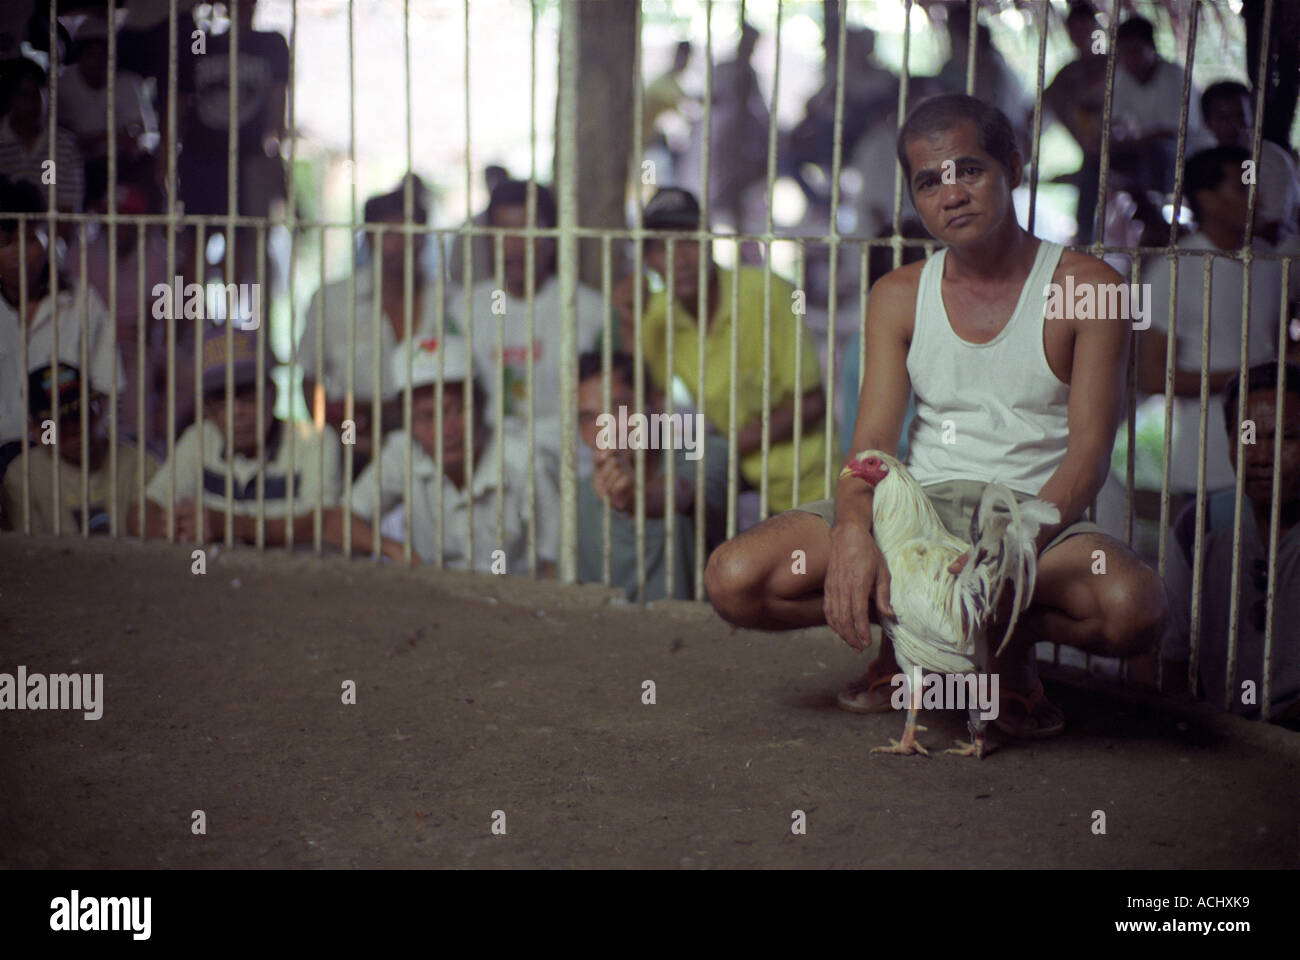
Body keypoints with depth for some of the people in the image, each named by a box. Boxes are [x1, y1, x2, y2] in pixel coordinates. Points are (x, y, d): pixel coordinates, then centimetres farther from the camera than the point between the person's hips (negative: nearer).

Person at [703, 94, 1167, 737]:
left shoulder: (1086, 288, -3)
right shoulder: (898, 297, 8)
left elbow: (1090, 452, -11)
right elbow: (873, 438, -2)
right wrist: (854, 532, -26)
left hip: (1036, 513, -3)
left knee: (1133, 610, -36)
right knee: (734, 580, -19)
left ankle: (1011, 641, -2)